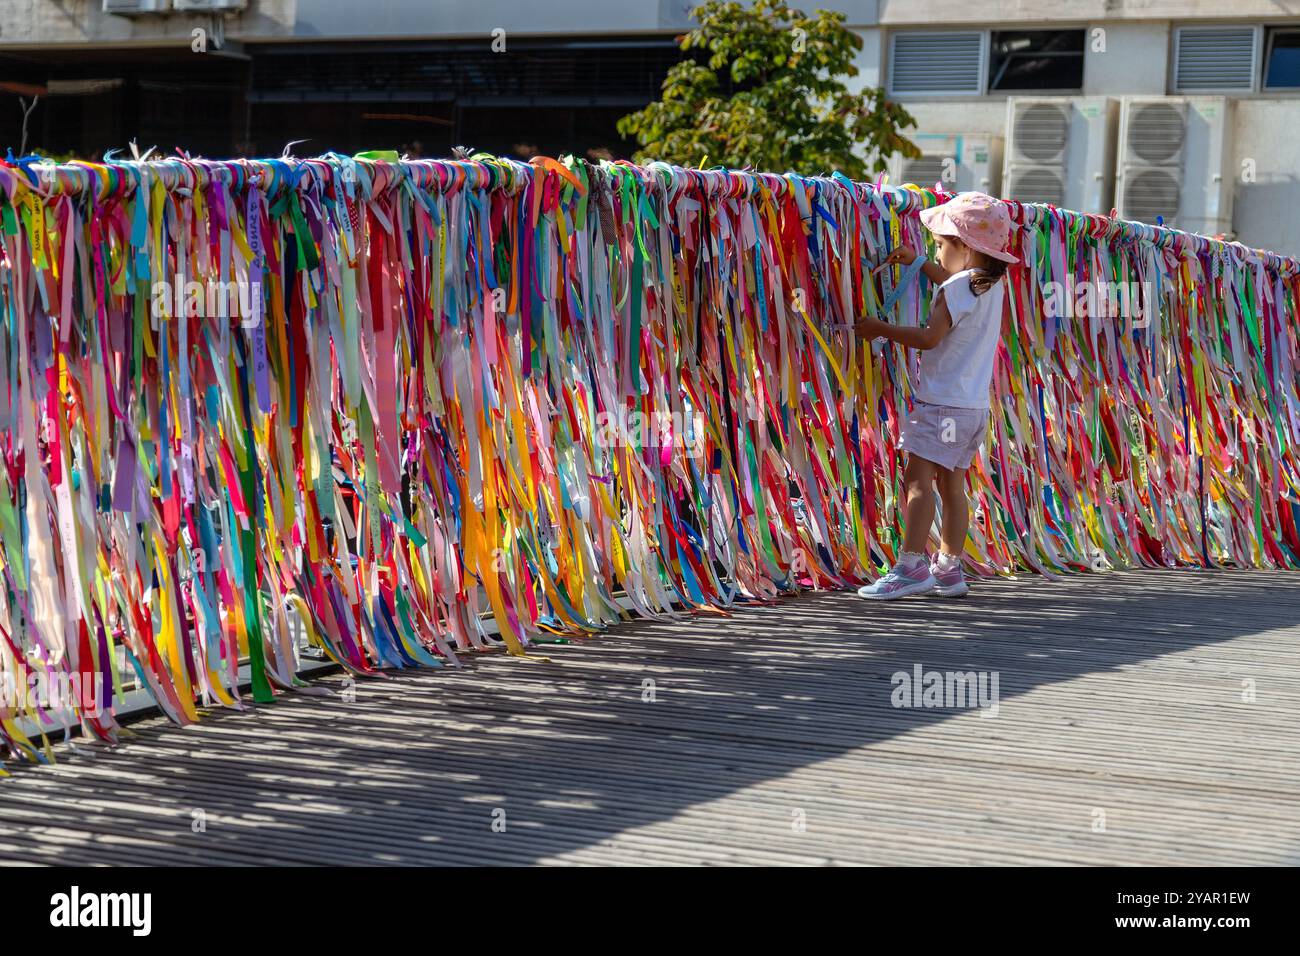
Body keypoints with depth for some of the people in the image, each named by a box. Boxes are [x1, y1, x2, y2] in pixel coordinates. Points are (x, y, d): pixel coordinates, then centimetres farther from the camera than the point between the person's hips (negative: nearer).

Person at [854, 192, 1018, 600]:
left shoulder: (955, 289, -15)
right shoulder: (991, 285, 13)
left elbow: (929, 337, -21)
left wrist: (881, 329, -12)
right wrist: (918, 264, 40)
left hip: (943, 404, -10)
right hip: (974, 405, 10)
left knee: (918, 477, -14)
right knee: (952, 484, 12)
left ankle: (910, 566, -21)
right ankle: (949, 569, 14)